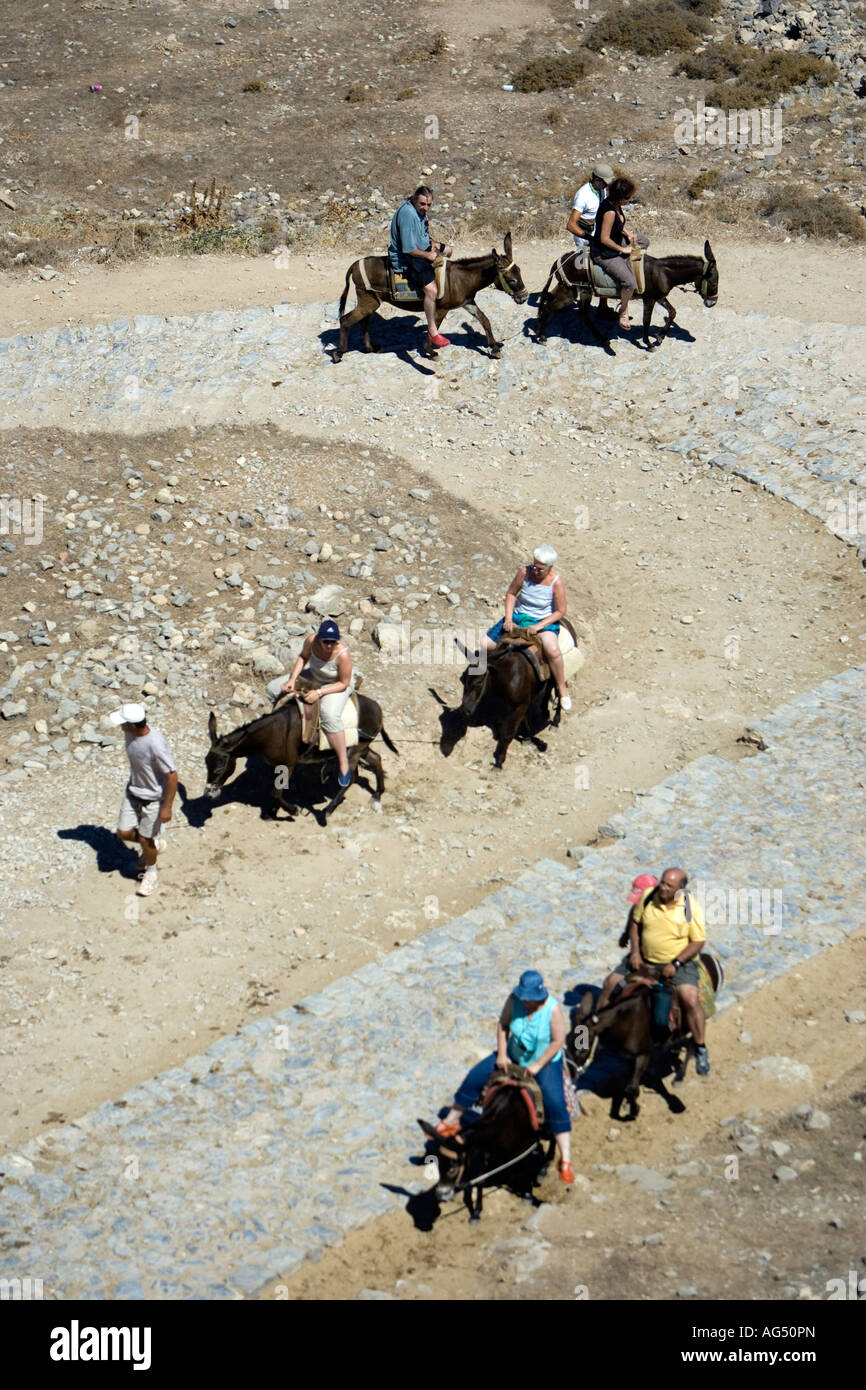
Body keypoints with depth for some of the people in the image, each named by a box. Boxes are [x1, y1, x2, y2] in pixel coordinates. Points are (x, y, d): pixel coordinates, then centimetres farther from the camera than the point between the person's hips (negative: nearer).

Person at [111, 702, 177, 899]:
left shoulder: (156, 744, -35)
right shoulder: (130, 733, -13)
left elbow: (172, 775, -26)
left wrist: (167, 807, -21)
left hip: (154, 798, -7)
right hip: (133, 792, 7)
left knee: (145, 839, 8)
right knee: (123, 833, 10)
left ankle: (150, 873, 37)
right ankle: (155, 843, 39)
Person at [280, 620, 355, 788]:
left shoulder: (343, 654, -34)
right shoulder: (312, 640, -22)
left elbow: (343, 683, -23)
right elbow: (303, 657, 0)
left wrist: (319, 693, -31)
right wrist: (292, 679, -13)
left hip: (338, 685, -6)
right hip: (314, 676, 6)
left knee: (330, 716, -34)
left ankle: (343, 761, -21)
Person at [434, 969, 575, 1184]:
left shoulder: (552, 1009, -26)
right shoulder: (514, 999, -15)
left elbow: (558, 1041, -20)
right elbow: (503, 1025, -2)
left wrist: (537, 1065, -22)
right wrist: (502, 1054, -11)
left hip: (545, 1061, -5)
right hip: (514, 1056, 5)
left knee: (555, 1103, -24)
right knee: (474, 1077, -4)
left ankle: (565, 1161, -19)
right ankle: (451, 1122, 15)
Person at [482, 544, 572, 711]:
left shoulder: (556, 583, -19)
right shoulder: (525, 572, -12)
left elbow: (561, 611, -11)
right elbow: (511, 594, 2)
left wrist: (539, 626, -21)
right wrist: (508, 619, -11)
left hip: (544, 621, -4)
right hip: (519, 617, 4)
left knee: (553, 650, -36)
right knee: (485, 644, -9)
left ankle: (562, 689, -13)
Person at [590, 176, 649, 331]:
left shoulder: (616, 205, -3)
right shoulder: (609, 212, -32)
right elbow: (604, 239, -29)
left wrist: (627, 234, 2)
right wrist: (622, 249, -17)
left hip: (617, 242, 10)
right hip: (604, 253, -10)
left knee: (644, 241, 25)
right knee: (630, 282, -21)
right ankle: (623, 312, 6)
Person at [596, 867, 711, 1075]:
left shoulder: (690, 908, -19)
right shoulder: (648, 896, -10)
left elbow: (698, 941, -13)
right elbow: (634, 921, 6)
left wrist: (676, 964, -19)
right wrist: (635, 951, -3)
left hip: (679, 961, -4)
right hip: (644, 958, 4)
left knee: (690, 999, -24)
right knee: (611, 983, 0)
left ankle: (701, 1050, -8)